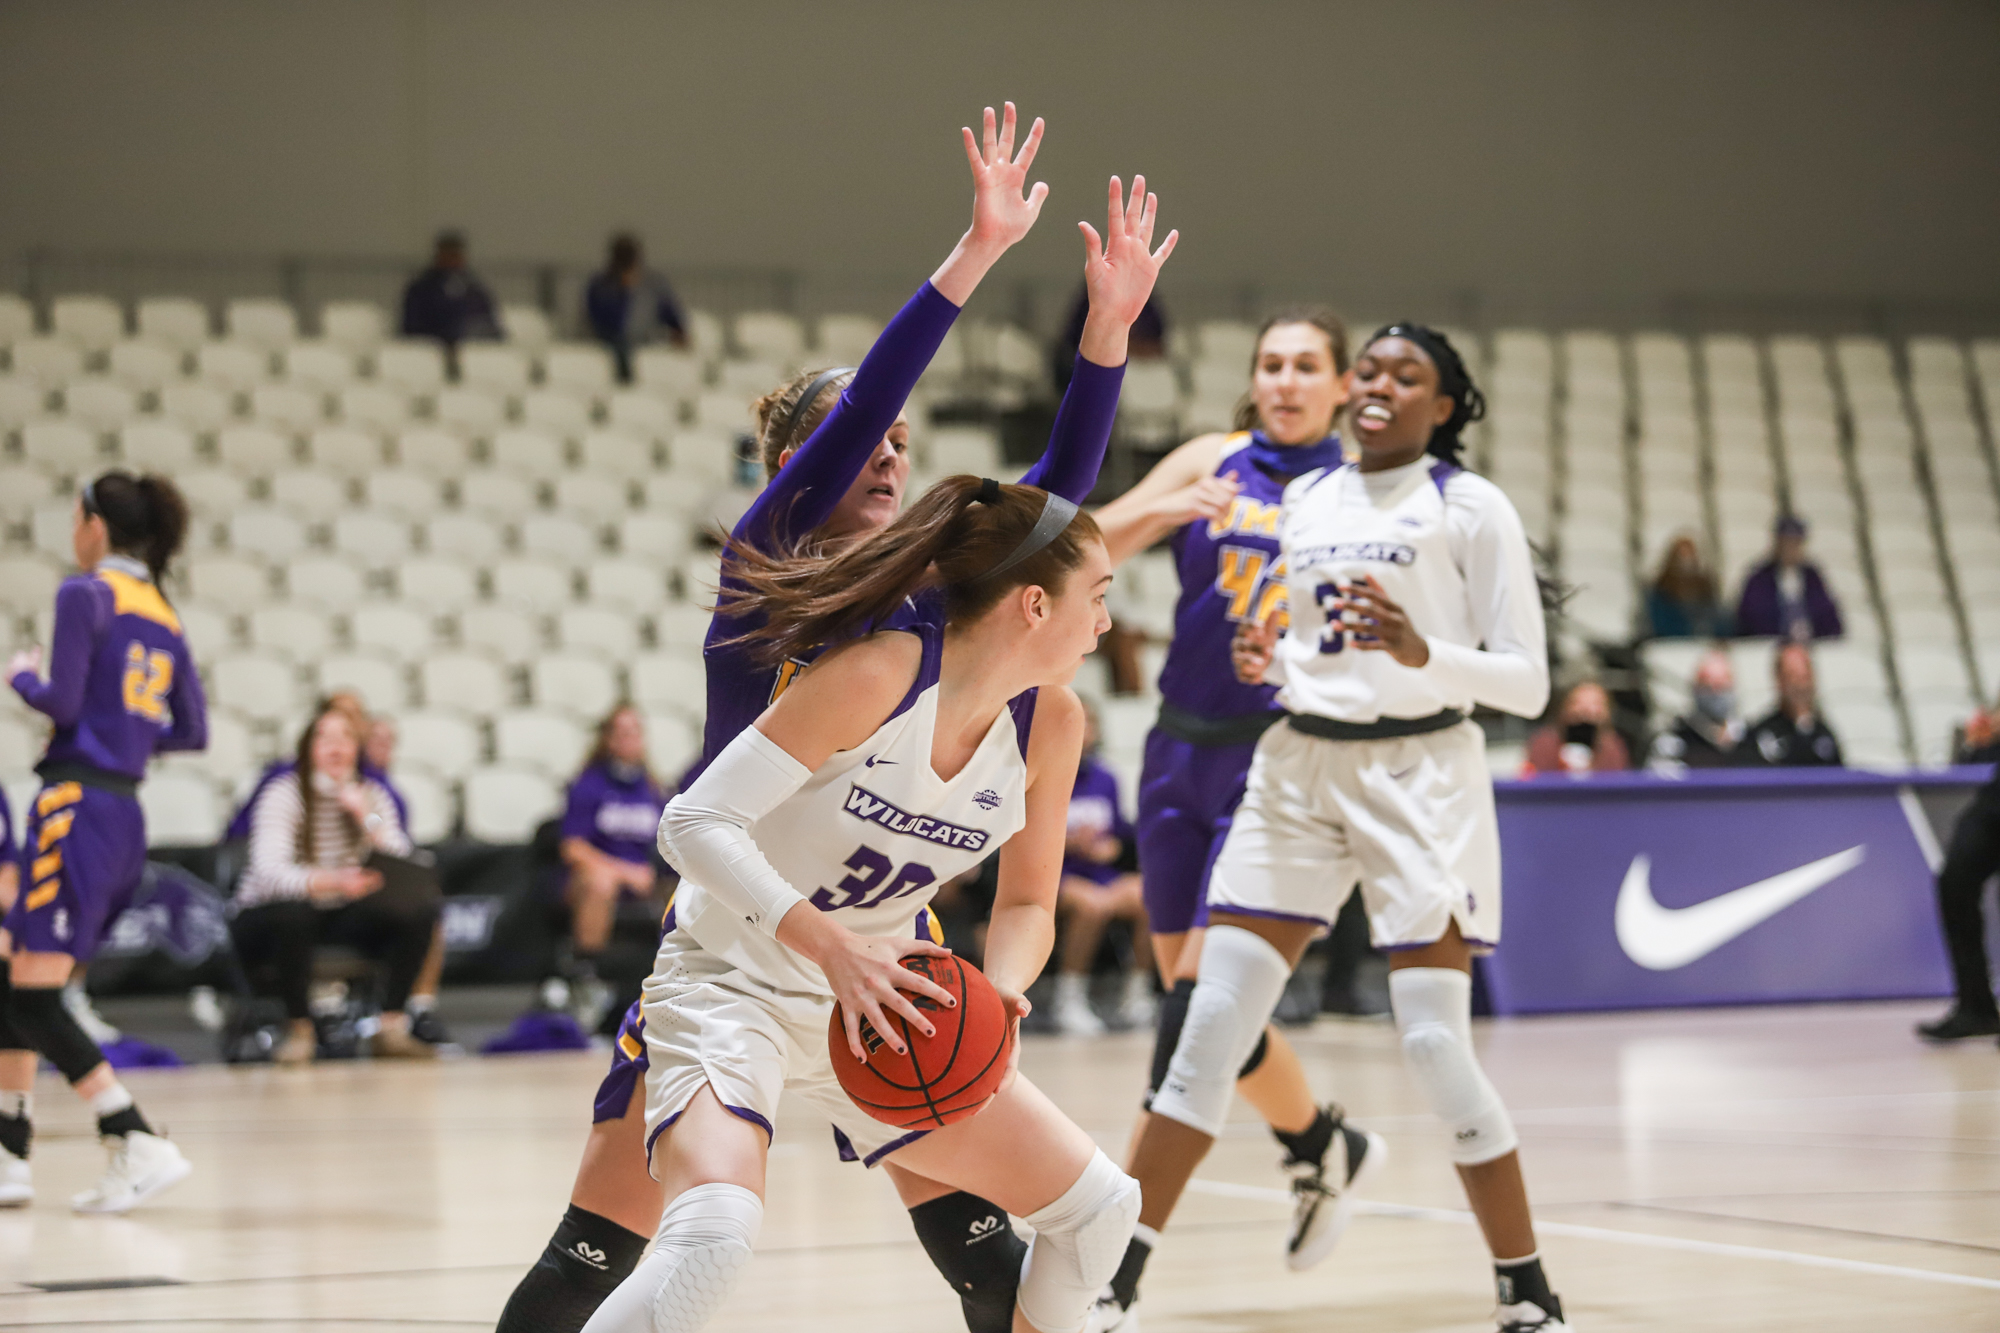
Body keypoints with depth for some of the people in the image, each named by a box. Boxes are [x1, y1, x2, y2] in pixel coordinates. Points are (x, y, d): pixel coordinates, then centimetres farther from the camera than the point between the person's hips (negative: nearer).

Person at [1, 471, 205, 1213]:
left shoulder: (85, 594, -6)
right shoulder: (162, 617, 16)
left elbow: (62, 700, -13)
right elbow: (192, 731, 15)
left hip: (78, 806, -8)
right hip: (126, 815, 8)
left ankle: (140, 1145, -18)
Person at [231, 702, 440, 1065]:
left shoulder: (372, 796, 0)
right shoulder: (284, 795, -16)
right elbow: (270, 872, -33)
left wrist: (366, 817, -24)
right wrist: (333, 882, -50)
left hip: (342, 915, 5)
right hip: (266, 918, -5)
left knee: (416, 915, -18)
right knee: (294, 916, -40)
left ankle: (392, 1028, -16)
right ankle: (299, 1031, -22)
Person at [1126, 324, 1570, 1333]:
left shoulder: (1470, 508, -3)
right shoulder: (1304, 500, 13)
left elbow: (1526, 681, -6)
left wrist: (1423, 652, -23)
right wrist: (1265, 661, 1)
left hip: (1419, 775, -5)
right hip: (1299, 767, 5)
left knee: (1435, 1042, -10)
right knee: (1213, 1022, 0)